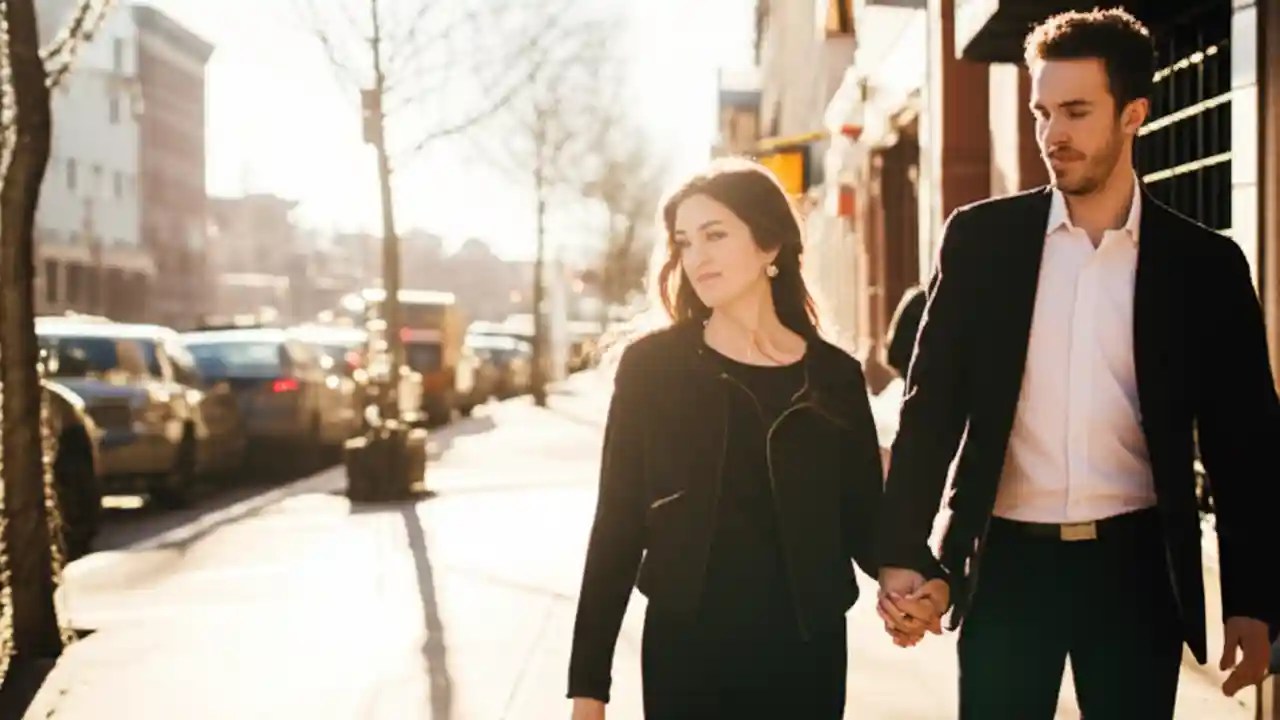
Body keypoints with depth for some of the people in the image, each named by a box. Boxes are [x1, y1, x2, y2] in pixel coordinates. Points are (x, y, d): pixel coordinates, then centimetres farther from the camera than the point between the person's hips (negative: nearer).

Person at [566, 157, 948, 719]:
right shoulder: (651, 365, -1)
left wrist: (923, 580, -18)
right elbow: (618, 527, -2)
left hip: (807, 649, 2)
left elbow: (864, 519, 4)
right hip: (684, 649, -1)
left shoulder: (835, 375, 2)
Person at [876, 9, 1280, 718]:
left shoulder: (1203, 263, 1)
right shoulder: (980, 238, 2)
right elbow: (932, 401, 3)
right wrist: (901, 552, -3)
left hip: (1135, 565, 0)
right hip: (1008, 562, 0)